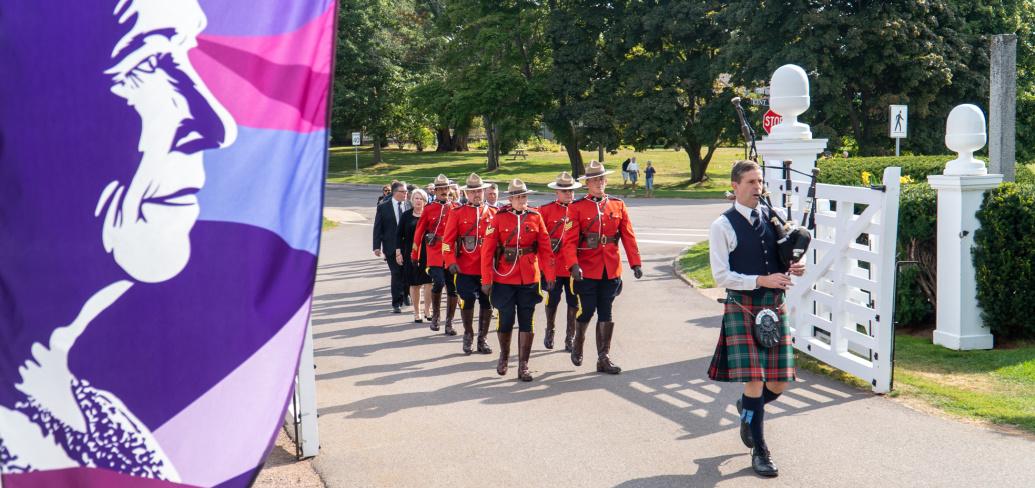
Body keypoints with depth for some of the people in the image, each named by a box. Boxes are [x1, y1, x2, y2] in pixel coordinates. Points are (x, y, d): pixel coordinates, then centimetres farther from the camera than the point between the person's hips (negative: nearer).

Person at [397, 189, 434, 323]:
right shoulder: (406, 215, 4)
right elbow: (400, 235, 6)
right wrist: (398, 252, 0)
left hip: (427, 253, -1)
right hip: (411, 253, 1)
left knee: (428, 282, -5)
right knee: (414, 284, 5)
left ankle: (427, 310, 8)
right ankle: (416, 313, 13)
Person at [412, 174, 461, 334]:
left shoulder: (456, 209, 6)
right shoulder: (429, 209, 2)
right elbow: (419, 232, 4)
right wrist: (415, 256, 4)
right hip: (435, 254, -2)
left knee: (452, 288, 3)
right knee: (438, 283, -18)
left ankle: (449, 323, 13)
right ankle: (435, 315, 5)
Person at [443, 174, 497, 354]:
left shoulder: (493, 213, 6)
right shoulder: (457, 214, 0)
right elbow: (448, 240, -3)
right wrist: (451, 262, -13)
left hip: (488, 269, 2)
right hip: (465, 269, -2)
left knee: (487, 304, 5)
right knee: (467, 302, 2)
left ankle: (482, 338, 19)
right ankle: (468, 334, 23)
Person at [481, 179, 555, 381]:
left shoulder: (535, 217, 3)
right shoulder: (499, 218, -3)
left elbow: (545, 249, 4)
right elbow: (487, 250, -4)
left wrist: (549, 276, -1)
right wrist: (486, 280, -7)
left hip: (529, 279, 1)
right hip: (504, 279, -1)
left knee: (526, 322, 2)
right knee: (506, 320, 5)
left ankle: (523, 365, 8)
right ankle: (504, 357, 29)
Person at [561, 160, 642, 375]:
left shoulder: (618, 205, 7)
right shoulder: (576, 208, -4)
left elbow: (628, 236, 5)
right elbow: (570, 240, -10)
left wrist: (635, 263, -2)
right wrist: (574, 265, -23)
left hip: (611, 270, 3)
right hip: (587, 270, -3)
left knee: (606, 313, 6)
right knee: (586, 311, 3)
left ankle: (603, 359, 11)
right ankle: (577, 345, 30)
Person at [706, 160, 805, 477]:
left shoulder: (772, 217, 10)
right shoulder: (722, 226, -5)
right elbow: (721, 276, -10)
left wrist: (793, 269, -2)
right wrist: (762, 280, -18)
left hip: (775, 307, 5)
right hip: (742, 308, -5)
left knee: (779, 383, 4)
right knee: (754, 380, -7)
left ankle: (747, 408, 38)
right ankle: (759, 451, 7)